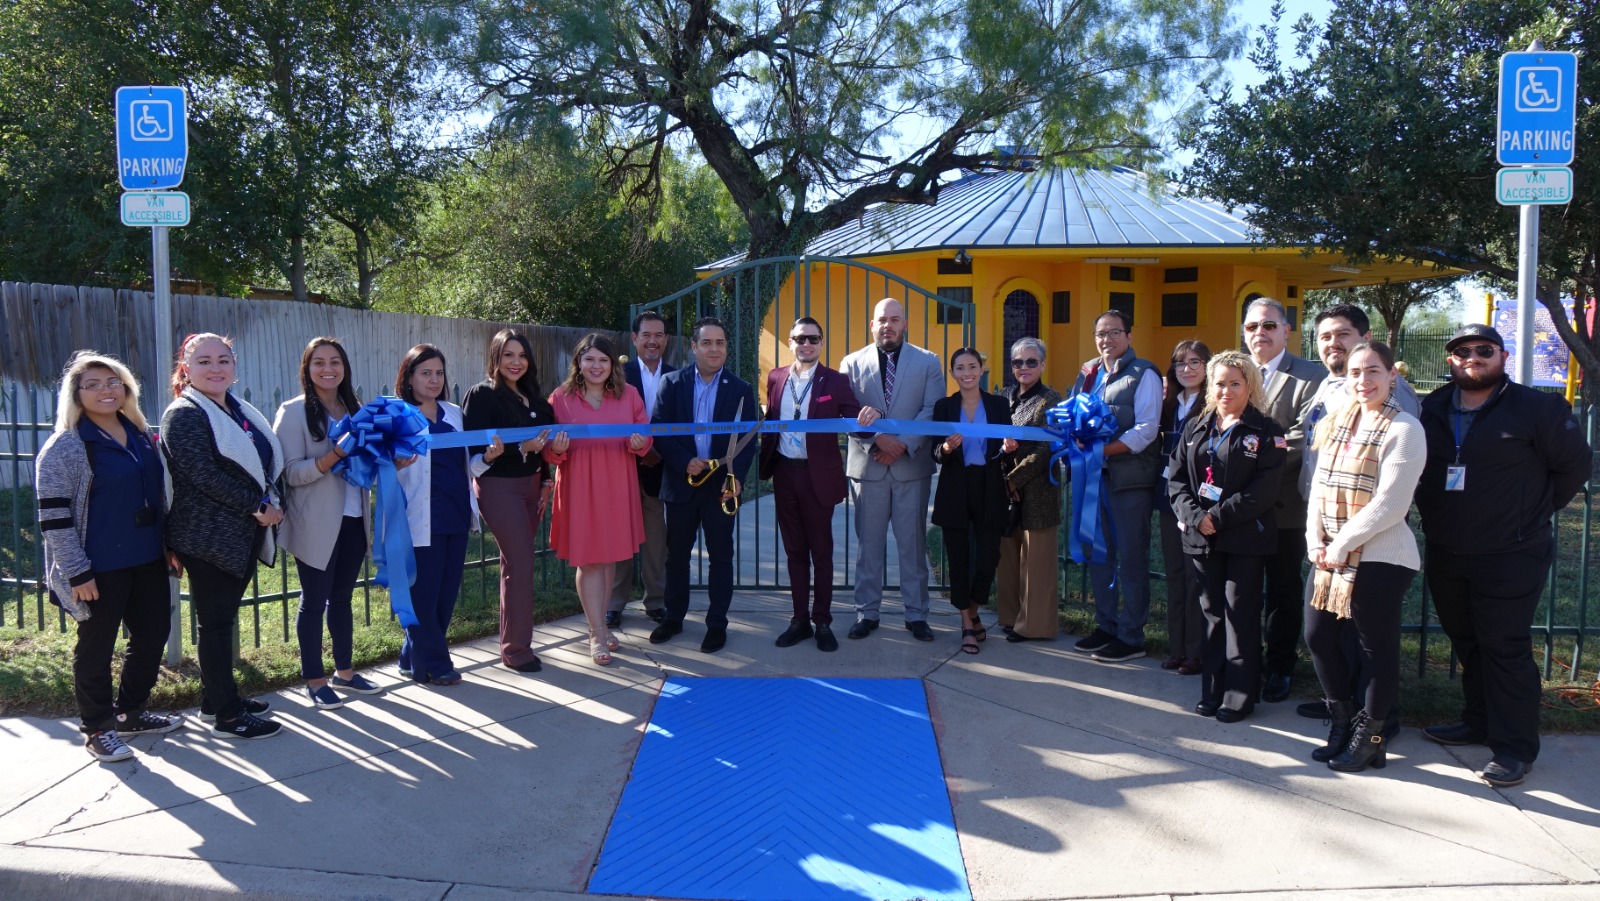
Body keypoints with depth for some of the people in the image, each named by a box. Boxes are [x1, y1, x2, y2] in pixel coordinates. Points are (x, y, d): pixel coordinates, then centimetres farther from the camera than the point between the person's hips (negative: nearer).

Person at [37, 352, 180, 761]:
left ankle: (130, 712, 33)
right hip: (100, 568, -7)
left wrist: (170, 544, 15)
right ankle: (97, 728, 21)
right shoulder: (65, 447, -11)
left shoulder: (141, 436, 9)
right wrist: (77, 573, -17)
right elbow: (53, 517, -14)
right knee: (96, 647, 6)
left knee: (152, 635, 14)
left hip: (147, 560, 7)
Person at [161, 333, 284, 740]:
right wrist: (257, 508, -18)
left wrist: (274, 505, 2)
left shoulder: (241, 412, 14)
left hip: (243, 534, 8)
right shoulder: (183, 415, -11)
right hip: (209, 536, -8)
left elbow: (268, 463, 18)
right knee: (215, 622, -1)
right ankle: (227, 715, 4)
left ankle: (218, 696, 27)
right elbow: (204, 475, -20)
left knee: (223, 618, 16)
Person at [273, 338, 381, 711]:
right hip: (316, 524, -6)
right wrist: (334, 456, -29)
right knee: (315, 601, 3)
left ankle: (344, 671, 25)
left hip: (353, 520, 6)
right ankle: (314, 680, 13)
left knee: (342, 597, 15)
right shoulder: (294, 412, -7)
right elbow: (291, 473, -15)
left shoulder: (355, 410, 12)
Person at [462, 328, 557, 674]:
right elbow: (475, 449, -16)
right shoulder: (482, 395, -9)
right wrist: (520, 449, -26)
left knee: (515, 562, 13)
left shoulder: (533, 397, 11)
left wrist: (544, 484, 12)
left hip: (530, 485, 7)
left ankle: (512, 642, 24)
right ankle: (517, 648, 0)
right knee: (521, 562, -10)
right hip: (499, 486, -7)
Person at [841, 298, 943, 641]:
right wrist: (876, 440, -15)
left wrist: (904, 445, -13)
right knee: (868, 543, 7)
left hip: (912, 465, 0)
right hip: (867, 465, 1)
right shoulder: (852, 363, 7)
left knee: (913, 542, 5)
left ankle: (916, 614, 14)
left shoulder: (928, 362, 6)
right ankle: (866, 612, 16)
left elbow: (932, 411, -2)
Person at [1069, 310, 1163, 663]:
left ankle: (1131, 637, 7)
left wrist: (1102, 450, -21)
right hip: (1095, 476, 7)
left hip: (1129, 478, -7)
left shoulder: (1144, 374, -5)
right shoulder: (1088, 373, 14)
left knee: (1131, 557, -1)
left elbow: (1146, 430, -13)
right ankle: (1106, 626, 25)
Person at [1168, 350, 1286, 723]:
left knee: (1241, 616, 1)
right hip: (1201, 537, 4)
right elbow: (1176, 478, 5)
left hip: (1245, 538, -4)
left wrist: (1219, 518, -17)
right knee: (1212, 612, 10)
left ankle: (1240, 695, 9)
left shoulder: (1264, 432, -3)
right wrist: (1194, 517, -11)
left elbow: (1264, 488, -13)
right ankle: (1212, 690, 18)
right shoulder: (1195, 428, 11)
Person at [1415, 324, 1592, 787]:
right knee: (1466, 643, 15)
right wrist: (1431, 512, 9)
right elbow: (1419, 470, 20)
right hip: (1445, 554, 6)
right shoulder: (1433, 410, 7)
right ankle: (1479, 722, 31)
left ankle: (1516, 748, 6)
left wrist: (1533, 512, -1)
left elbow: (1575, 463, -1)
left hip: (1509, 557, -5)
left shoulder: (1535, 408, -7)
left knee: (1505, 648, -3)